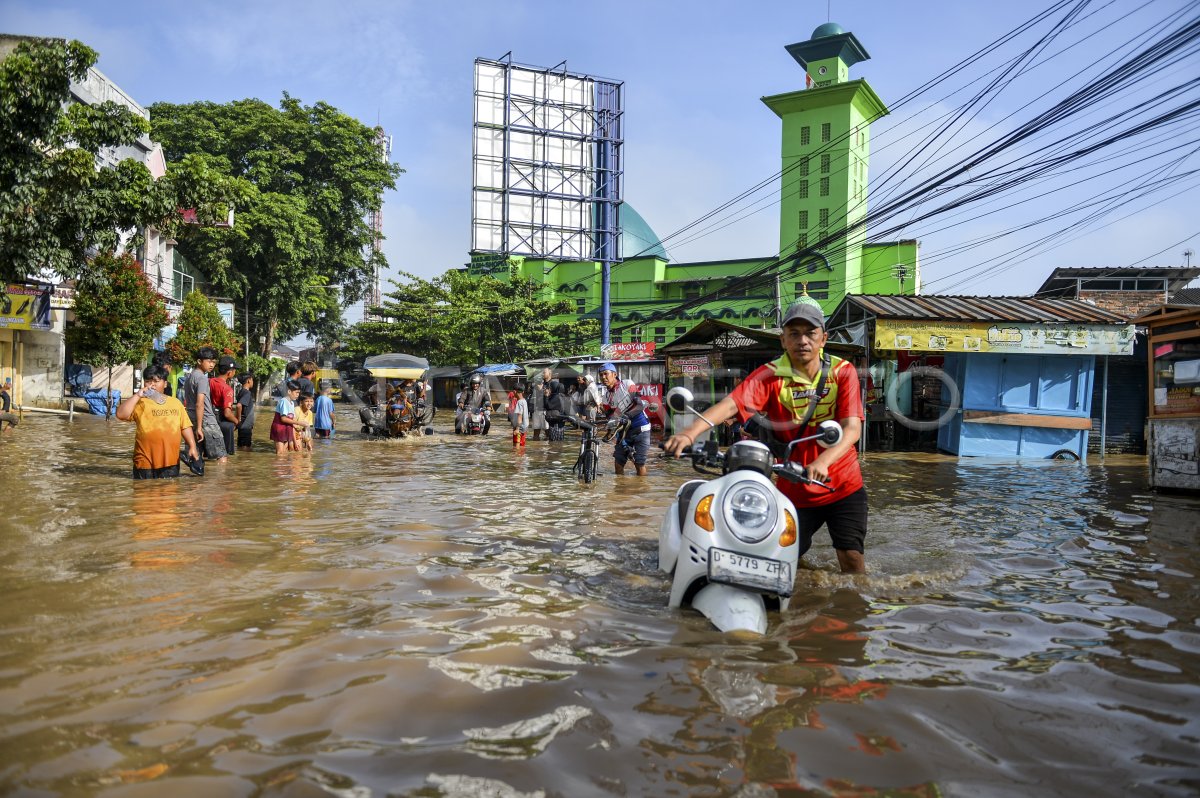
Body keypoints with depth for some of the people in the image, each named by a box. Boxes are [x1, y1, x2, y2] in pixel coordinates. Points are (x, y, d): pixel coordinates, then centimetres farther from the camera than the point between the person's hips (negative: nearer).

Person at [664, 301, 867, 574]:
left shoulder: (843, 372, -7)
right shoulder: (770, 375, -11)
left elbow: (852, 427, -18)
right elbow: (730, 404, -26)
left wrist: (822, 461, -37)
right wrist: (690, 432, -44)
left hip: (843, 486, 0)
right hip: (794, 490, 0)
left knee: (851, 557, -1)